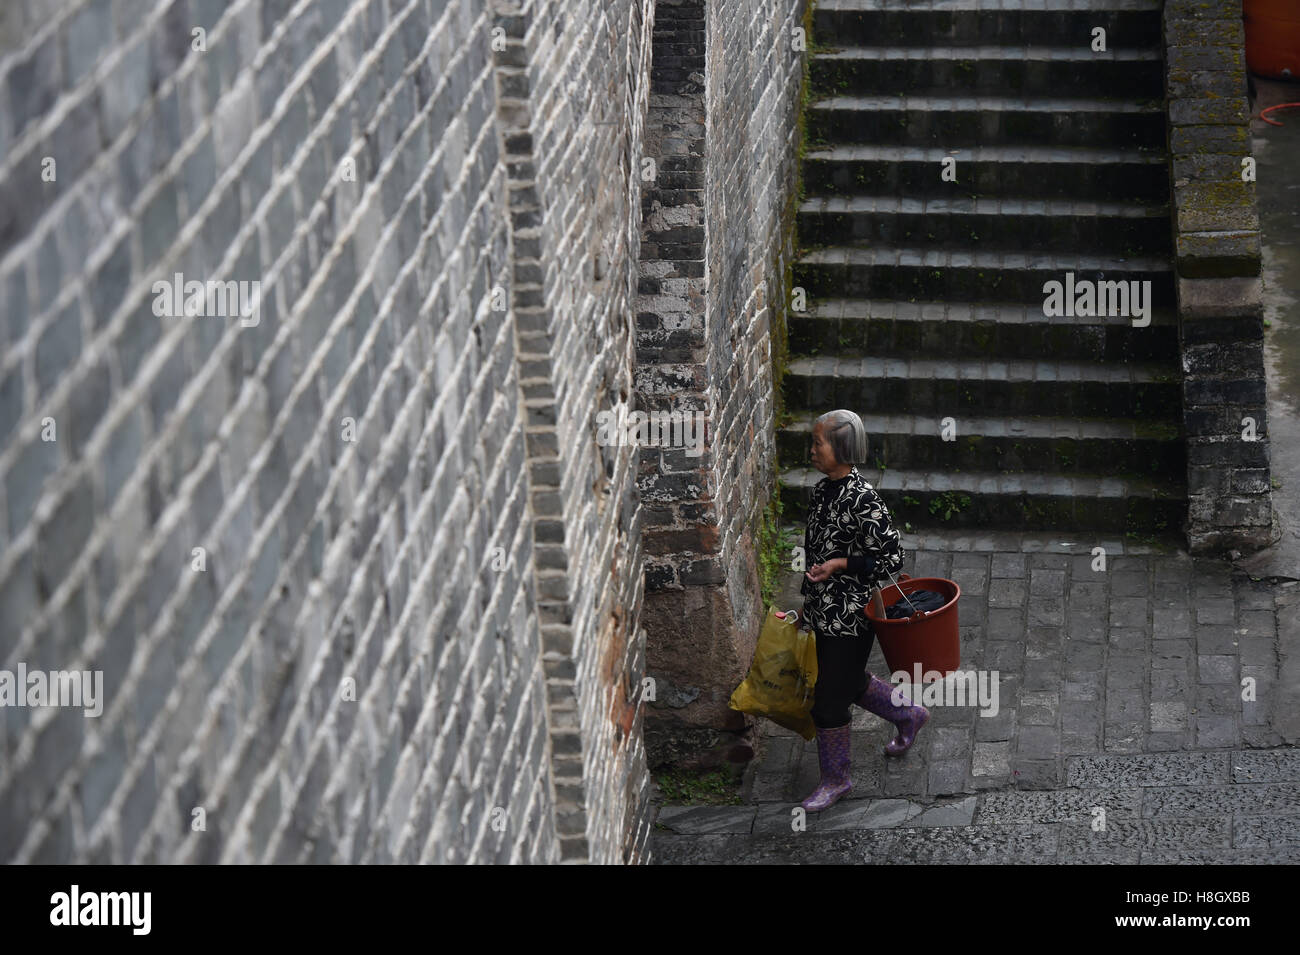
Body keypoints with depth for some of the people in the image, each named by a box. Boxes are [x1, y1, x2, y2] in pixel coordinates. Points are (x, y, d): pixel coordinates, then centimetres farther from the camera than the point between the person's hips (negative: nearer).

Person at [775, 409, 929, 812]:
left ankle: (836, 779, 19)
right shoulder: (823, 489, 3)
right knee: (850, 680, 25)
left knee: (830, 697, 2)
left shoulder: (863, 500, -24)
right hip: (825, 609, 9)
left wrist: (840, 564, -24)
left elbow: (892, 556, -20)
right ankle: (910, 715, 48)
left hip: (851, 615, -9)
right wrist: (809, 597, 21)